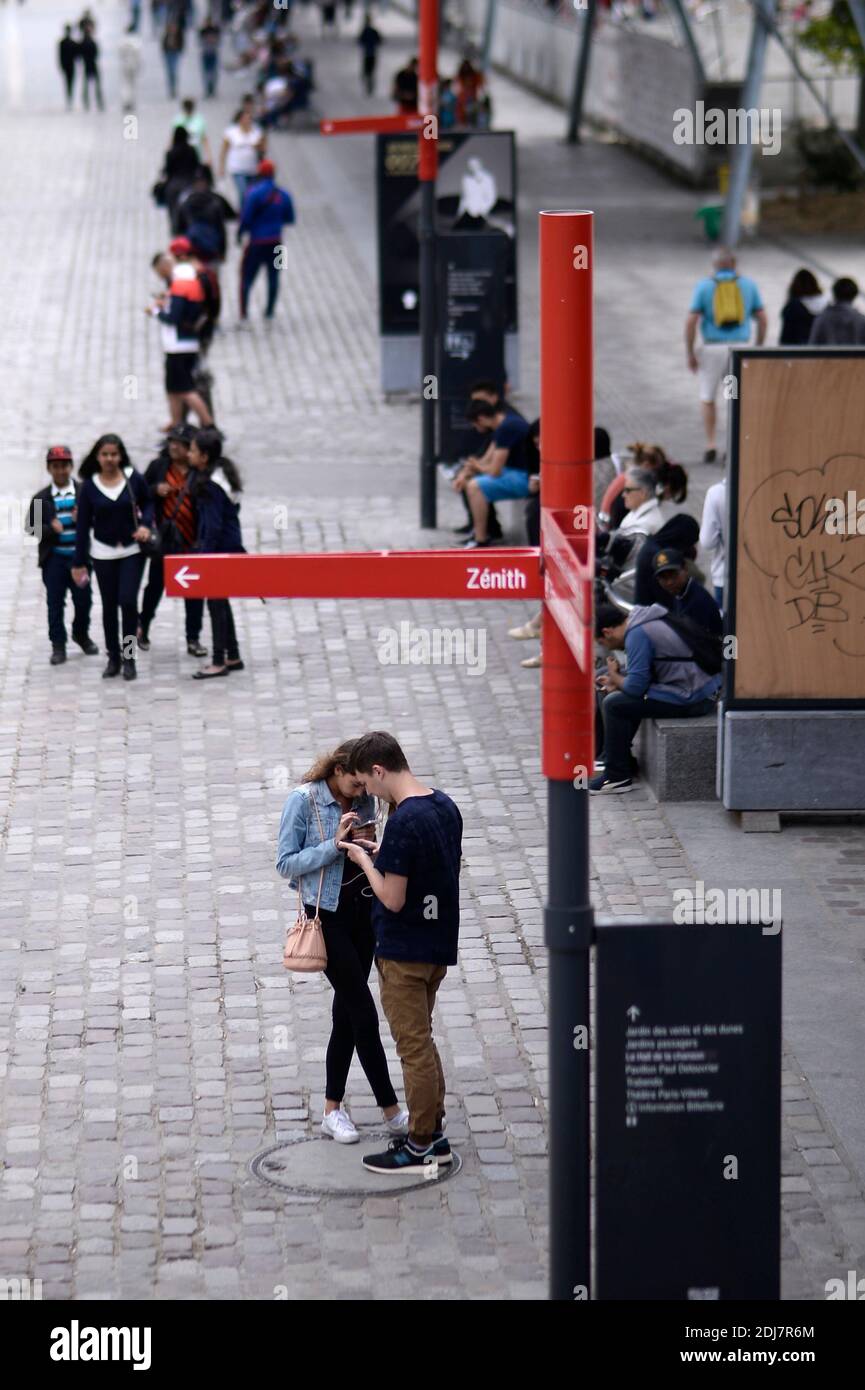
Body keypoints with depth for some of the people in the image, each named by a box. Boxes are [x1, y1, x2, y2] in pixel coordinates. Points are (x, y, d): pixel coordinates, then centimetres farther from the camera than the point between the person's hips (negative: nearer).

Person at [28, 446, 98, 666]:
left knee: (83, 599, 9)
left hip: (79, 555, 0)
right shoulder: (41, 498, 4)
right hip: (54, 558, 0)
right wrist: (50, 528, -15)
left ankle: (81, 635, 33)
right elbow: (32, 526, 3)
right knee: (55, 602, 2)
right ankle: (58, 645, 10)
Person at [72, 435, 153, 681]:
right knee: (109, 605, 7)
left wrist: (145, 524, -13)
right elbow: (82, 525, -1)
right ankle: (113, 658, 18)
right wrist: (79, 562, -1)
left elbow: (147, 503, 9)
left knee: (128, 601, -12)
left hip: (132, 551, -1)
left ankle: (129, 658, 1)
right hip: (103, 553, 1)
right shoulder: (89, 486, -5)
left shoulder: (134, 479, -7)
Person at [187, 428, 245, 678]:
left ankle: (219, 662, 3)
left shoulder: (211, 485, -21)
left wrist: (205, 557, -20)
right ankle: (233, 657, 24)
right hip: (230, 547, 10)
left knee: (216, 603, -2)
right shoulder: (223, 474, 8)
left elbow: (213, 526, -23)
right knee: (221, 603, 17)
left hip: (219, 550, -10)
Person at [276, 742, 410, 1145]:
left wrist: (370, 846, -5)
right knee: (363, 1012, -6)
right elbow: (286, 864, -13)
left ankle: (333, 1110, 18)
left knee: (347, 1012, 9)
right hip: (327, 916, -6)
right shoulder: (303, 801, -13)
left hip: (363, 910, 6)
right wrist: (335, 844, -23)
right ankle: (391, 1111, 2)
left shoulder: (364, 801, 4)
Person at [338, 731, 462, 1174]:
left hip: (404, 951, -9)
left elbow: (393, 899, -22)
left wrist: (365, 860, -8)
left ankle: (420, 1146, 9)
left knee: (414, 1047, 1)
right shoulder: (445, 806, 4)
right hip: (439, 944, 9)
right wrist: (383, 855, 10)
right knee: (421, 1042, 20)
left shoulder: (402, 822, -24)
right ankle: (433, 1134, 26)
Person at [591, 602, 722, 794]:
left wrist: (615, 678, 4)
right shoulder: (650, 621, 16)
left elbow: (635, 686, -15)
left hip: (689, 700, -10)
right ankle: (621, 760, 30)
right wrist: (617, 682, 17)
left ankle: (617, 777, 1)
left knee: (614, 705, -6)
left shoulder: (637, 635, -14)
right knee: (625, 699, 25)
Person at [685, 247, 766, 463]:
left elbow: (691, 322, -7)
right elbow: (762, 318, 4)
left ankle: (710, 446, 7)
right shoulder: (748, 285, 5)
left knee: (708, 398, 14)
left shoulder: (704, 286, -1)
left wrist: (690, 354, -1)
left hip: (712, 348, -1)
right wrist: (759, 348, 14)